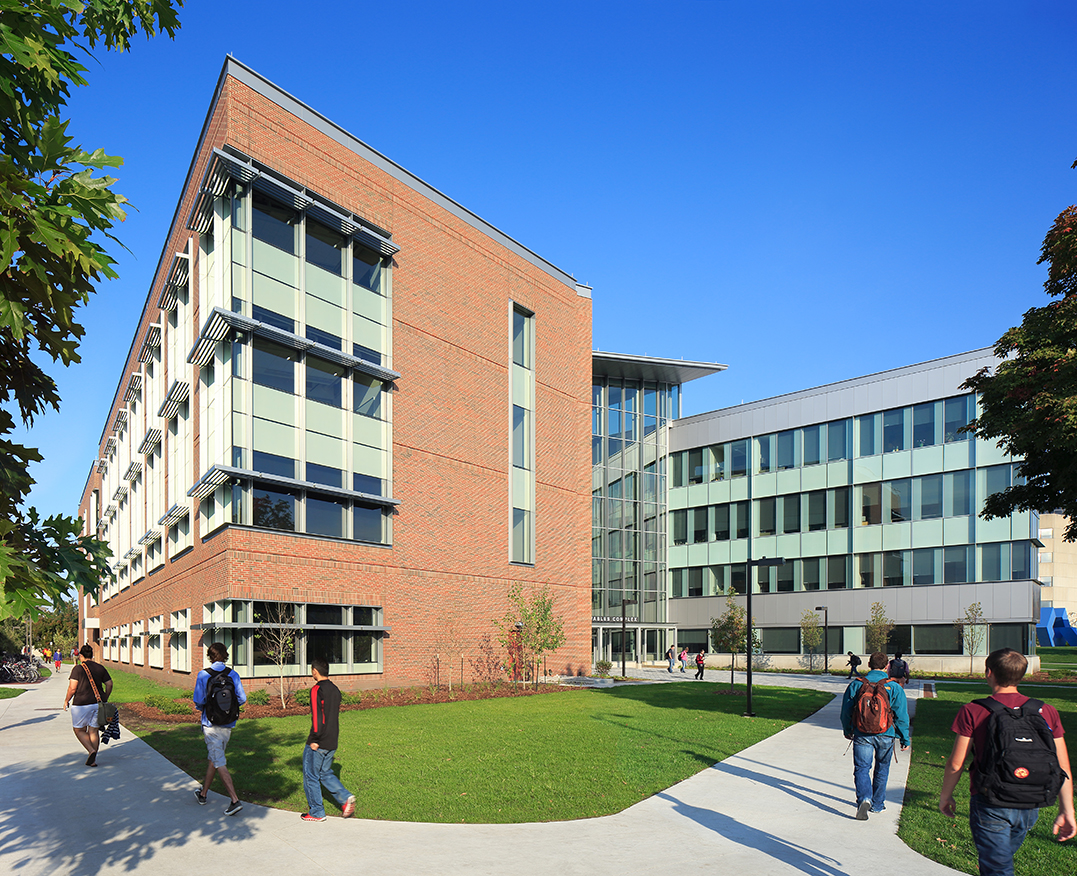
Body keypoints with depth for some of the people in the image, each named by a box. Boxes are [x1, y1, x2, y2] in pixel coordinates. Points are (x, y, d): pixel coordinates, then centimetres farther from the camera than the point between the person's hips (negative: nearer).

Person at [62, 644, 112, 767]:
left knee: (79, 730, 13)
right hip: (98, 704, 4)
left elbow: (72, 688, -13)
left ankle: (91, 751, -7)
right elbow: (109, 685, 7)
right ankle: (93, 759, 13)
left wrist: (66, 701, 3)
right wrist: (104, 699, 20)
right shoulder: (101, 668, 5)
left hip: (81, 704, -4)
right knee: (93, 731, 13)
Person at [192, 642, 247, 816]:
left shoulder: (203, 675, -9)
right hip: (228, 724, 4)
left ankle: (235, 800, -13)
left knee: (219, 763, -4)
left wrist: (201, 707, 13)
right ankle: (203, 793, 36)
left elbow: (198, 701, -10)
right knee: (214, 759, 22)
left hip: (211, 724, -4)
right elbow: (242, 698, -4)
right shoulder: (233, 674, -2)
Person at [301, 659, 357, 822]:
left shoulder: (317, 690, -16)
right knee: (325, 773, 20)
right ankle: (345, 797, 5)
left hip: (318, 743, -8)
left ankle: (316, 812, 15)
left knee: (311, 776, 8)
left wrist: (315, 740, -16)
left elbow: (317, 717, -21)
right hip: (332, 742, 8)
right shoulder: (335, 689, 9)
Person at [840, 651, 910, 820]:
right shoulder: (894, 687, -5)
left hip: (862, 735, -1)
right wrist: (905, 739, 7)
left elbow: (846, 712, 5)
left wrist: (847, 731, 21)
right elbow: (902, 716, -3)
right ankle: (877, 804, 28)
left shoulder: (856, 684, -2)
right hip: (885, 736, 1)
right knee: (882, 769, 18)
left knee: (862, 768, 2)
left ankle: (864, 798, -21)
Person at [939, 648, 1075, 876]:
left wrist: (945, 795, 7)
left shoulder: (972, 712, -12)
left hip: (989, 805, -4)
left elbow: (955, 764, -9)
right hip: (1029, 807, 4)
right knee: (1005, 855, 25)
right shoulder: (1047, 712, -2)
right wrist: (1067, 812, 11)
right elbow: (1063, 767, 1)